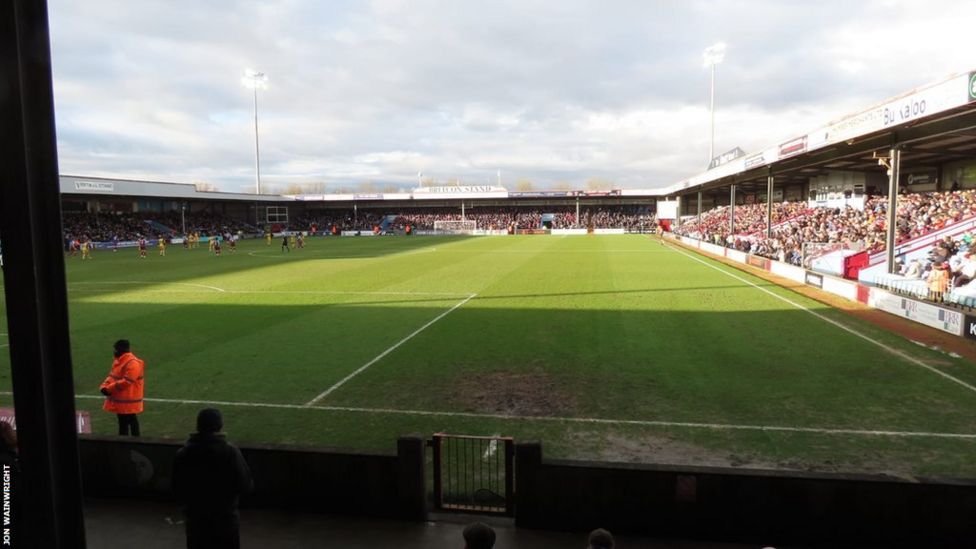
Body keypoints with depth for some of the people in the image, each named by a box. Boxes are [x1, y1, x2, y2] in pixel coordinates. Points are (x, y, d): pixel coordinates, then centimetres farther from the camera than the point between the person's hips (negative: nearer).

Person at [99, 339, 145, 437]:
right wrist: (104, 387, -3)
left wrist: (109, 389, -19)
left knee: (132, 422, 0)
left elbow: (126, 382, -26)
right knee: (122, 422, 19)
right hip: (120, 400, 10)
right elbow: (112, 375, 15)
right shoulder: (118, 361, 10)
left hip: (128, 401, -10)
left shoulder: (133, 363, -23)